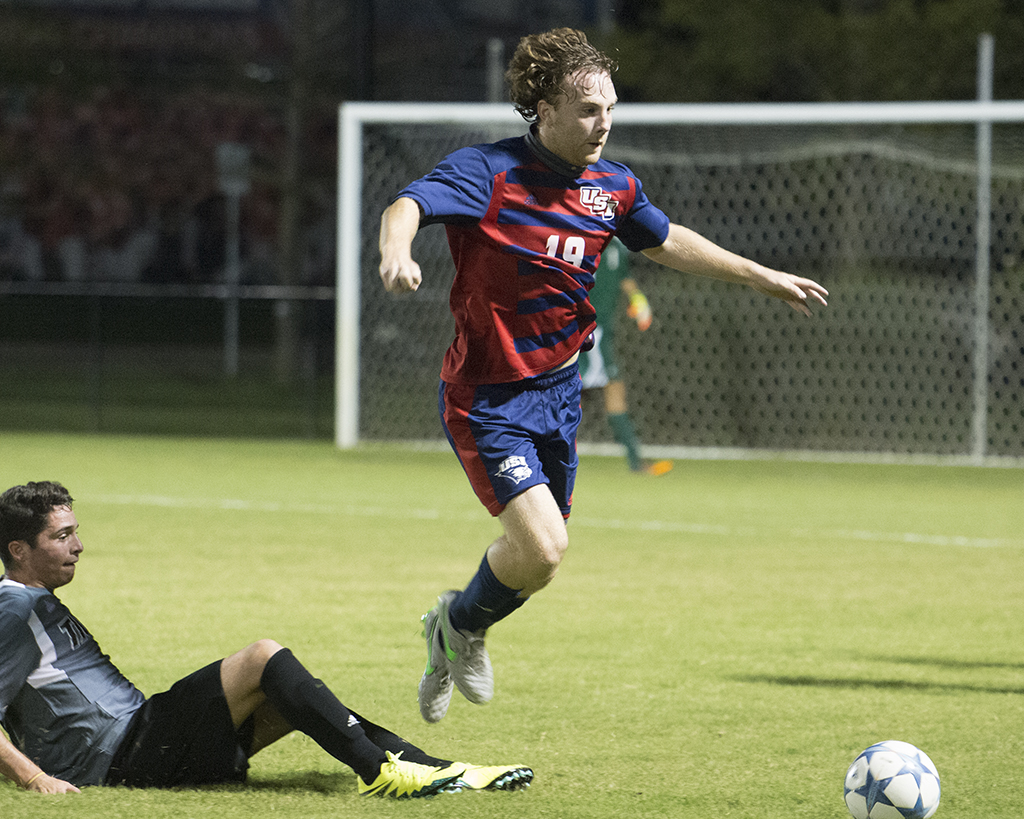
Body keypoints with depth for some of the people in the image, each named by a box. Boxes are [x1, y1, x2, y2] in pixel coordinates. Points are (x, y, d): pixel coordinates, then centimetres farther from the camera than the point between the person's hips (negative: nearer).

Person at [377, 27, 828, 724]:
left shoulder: (613, 187, 2)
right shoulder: (489, 172, -18)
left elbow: (667, 242, 21)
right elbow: (407, 206, -33)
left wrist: (761, 276, 24)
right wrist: (396, 253, -56)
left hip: (559, 393, 7)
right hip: (488, 399, -7)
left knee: (541, 554, 15)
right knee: (542, 550, -19)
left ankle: (456, 634, 44)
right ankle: (463, 623, 13)